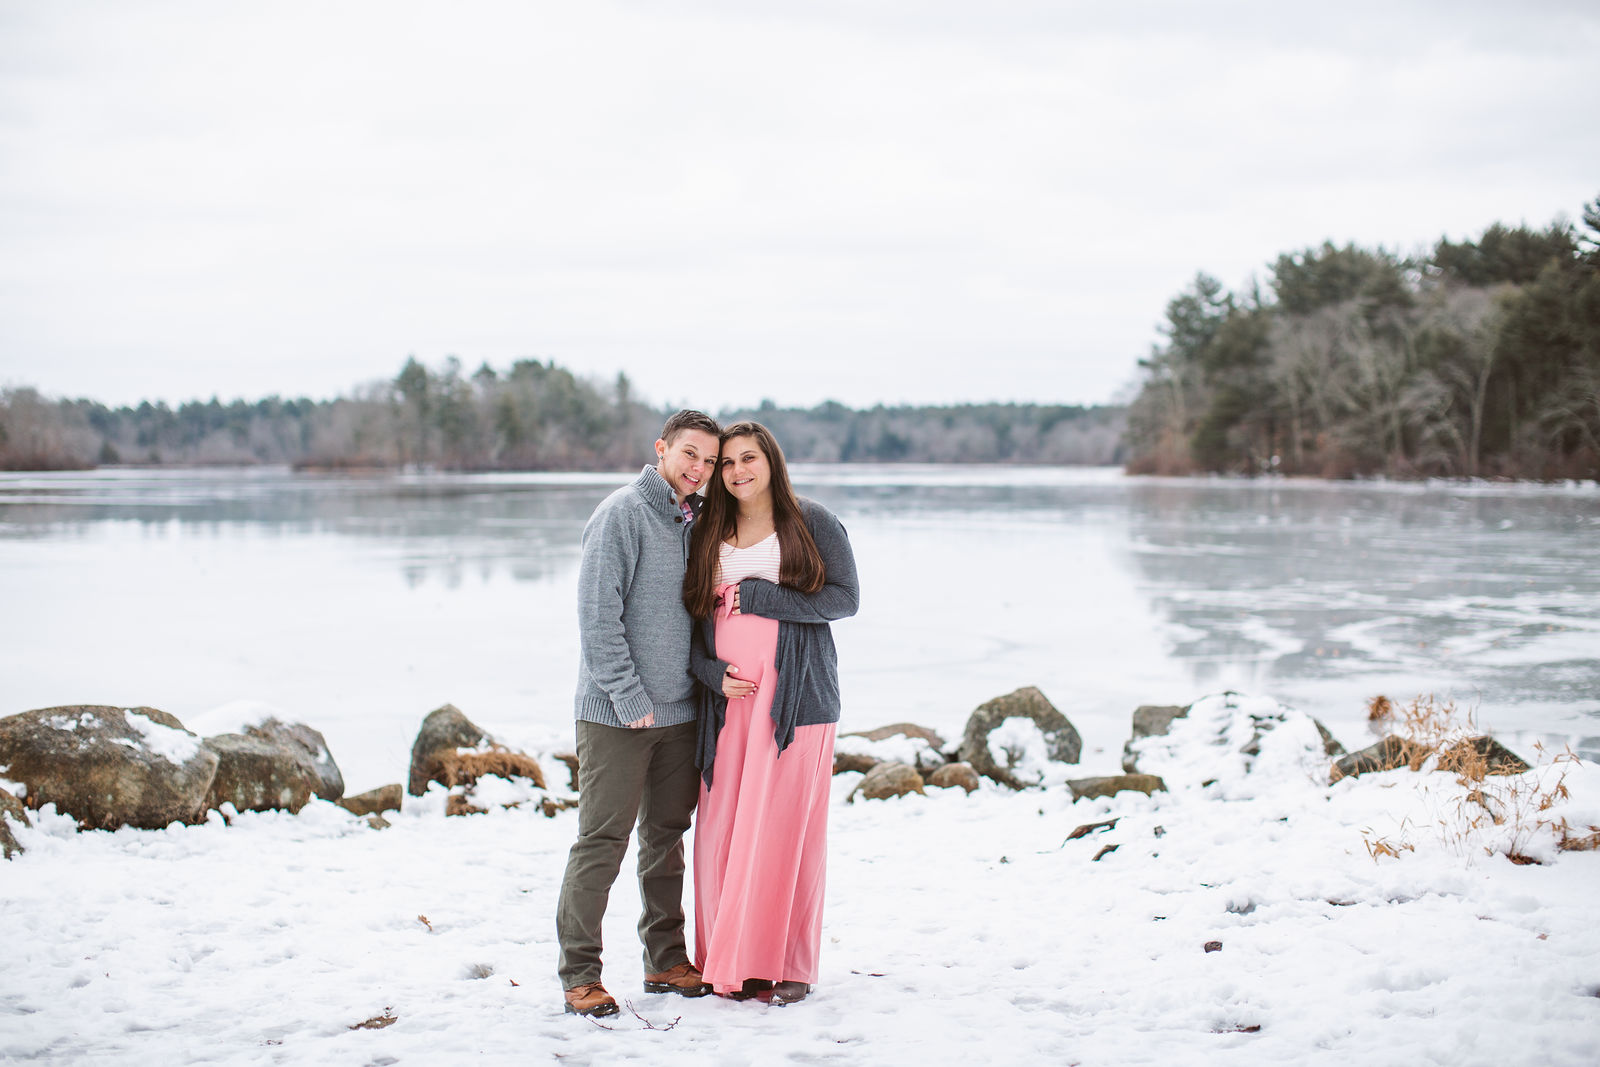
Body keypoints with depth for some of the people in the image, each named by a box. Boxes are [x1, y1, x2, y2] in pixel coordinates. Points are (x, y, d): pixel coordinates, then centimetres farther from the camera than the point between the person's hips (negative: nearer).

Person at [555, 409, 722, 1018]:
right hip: (617, 715, -7)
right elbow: (598, 615, -15)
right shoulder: (622, 514, -11)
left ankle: (666, 960, 22)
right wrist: (629, 697, -17)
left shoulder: (696, 523, 11)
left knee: (667, 837, 13)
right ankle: (579, 973, 3)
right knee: (602, 842, -4)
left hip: (680, 712, 7)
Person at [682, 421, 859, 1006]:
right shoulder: (709, 534, 13)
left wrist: (763, 598, -11)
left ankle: (789, 966, 4)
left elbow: (845, 598, -5)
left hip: (795, 694, -4)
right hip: (728, 698, 4)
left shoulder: (811, 522, 1)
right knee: (722, 829, 1)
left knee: (785, 827, -5)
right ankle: (731, 962, 12)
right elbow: (695, 615, 15)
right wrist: (711, 671, -3)